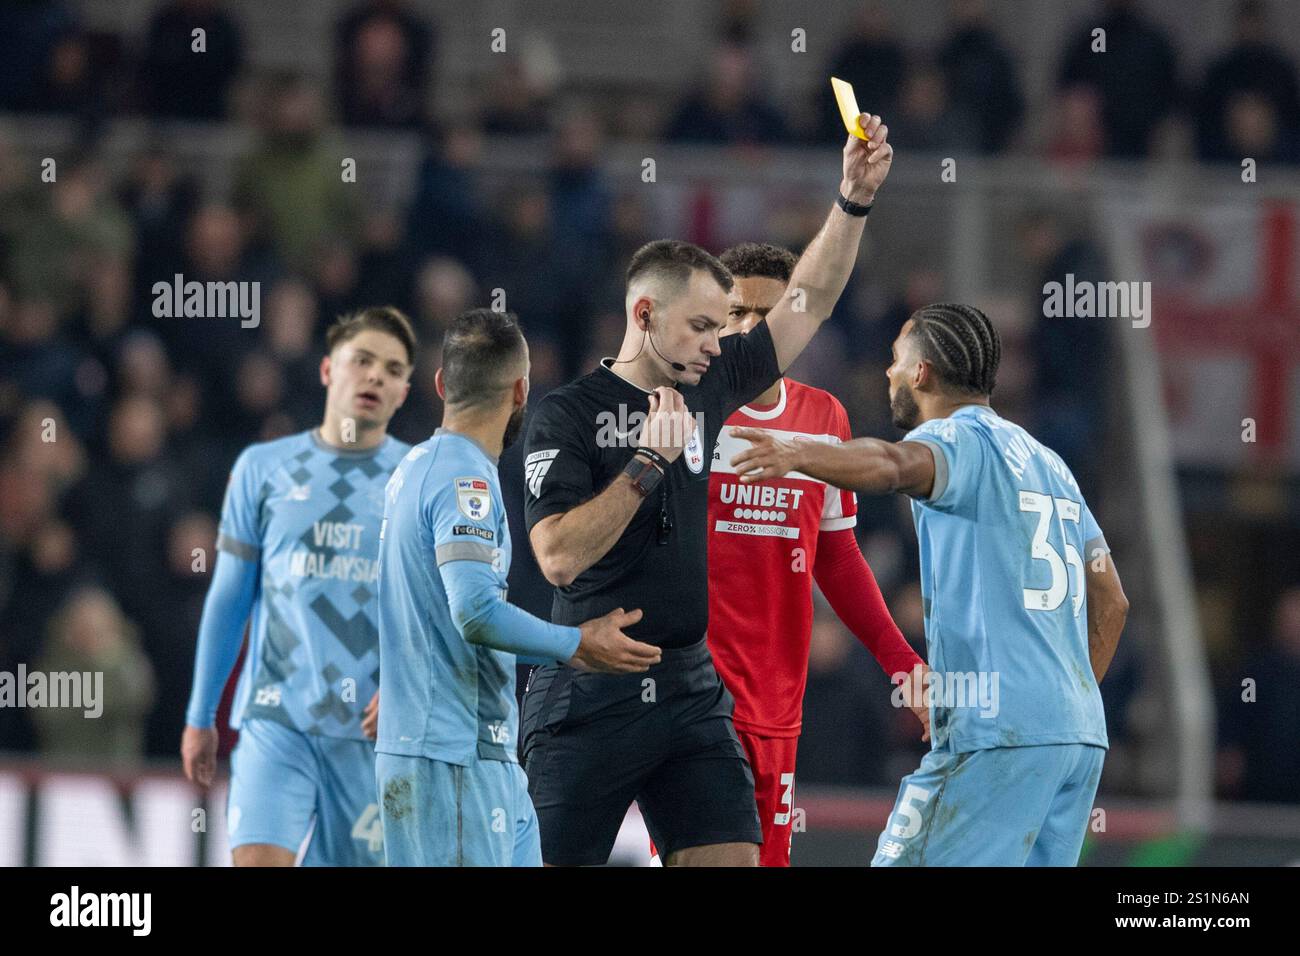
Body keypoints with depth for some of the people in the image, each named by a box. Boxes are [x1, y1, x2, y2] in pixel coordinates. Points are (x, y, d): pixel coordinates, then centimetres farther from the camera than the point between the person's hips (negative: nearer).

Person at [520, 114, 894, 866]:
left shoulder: (706, 390, 10)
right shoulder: (568, 415, -7)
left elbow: (810, 302, 15)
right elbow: (558, 556, -18)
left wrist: (854, 201, 4)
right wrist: (649, 461, -19)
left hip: (690, 691, 5)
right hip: (589, 695, -5)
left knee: (733, 859, -5)